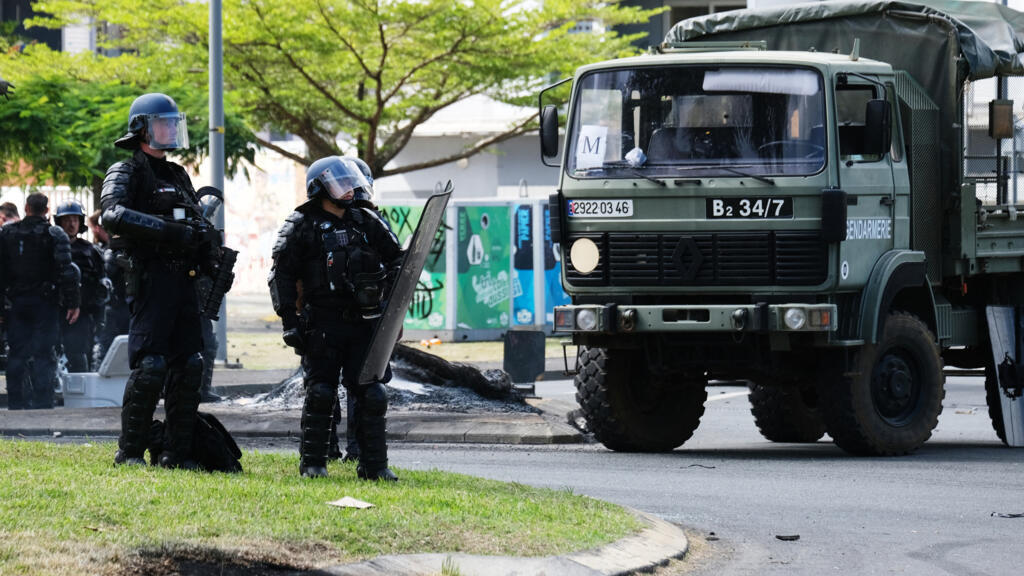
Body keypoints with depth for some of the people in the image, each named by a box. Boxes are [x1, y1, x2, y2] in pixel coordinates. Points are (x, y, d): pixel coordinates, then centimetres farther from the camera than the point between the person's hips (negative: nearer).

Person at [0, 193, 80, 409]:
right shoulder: (55, 234, -5)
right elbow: (66, 270, -12)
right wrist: (72, 303, -9)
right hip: (45, 302, -3)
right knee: (44, 355, -2)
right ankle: (42, 405, -8)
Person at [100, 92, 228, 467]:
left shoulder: (178, 176, 23)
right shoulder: (125, 174, -1)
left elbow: (197, 223, 31)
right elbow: (114, 214, -21)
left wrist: (209, 249, 8)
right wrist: (170, 230, -26)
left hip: (183, 280, 8)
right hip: (149, 278, -8)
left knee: (188, 366, 5)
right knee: (150, 366, -12)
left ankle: (177, 453, 9)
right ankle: (130, 452, -5)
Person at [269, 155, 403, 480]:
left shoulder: (367, 222, 12)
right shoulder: (302, 226, 0)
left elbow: (395, 258, 21)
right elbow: (282, 275, -3)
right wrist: (289, 321, -10)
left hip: (363, 322, 3)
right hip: (323, 324, -3)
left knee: (371, 394, -2)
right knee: (320, 393, -4)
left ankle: (374, 465, 4)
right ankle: (312, 462, 8)